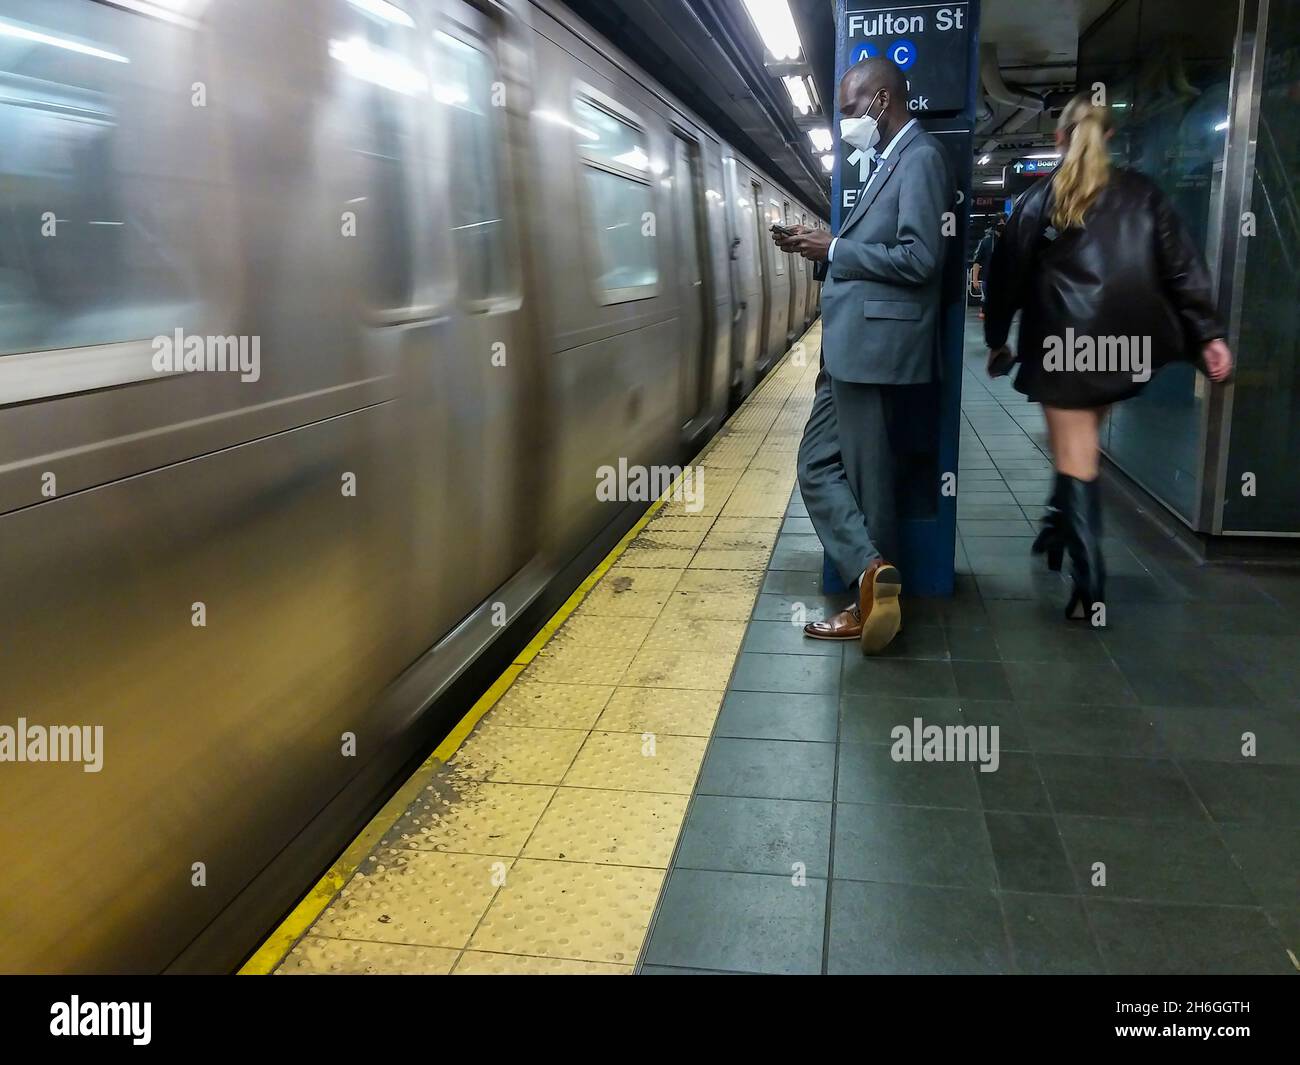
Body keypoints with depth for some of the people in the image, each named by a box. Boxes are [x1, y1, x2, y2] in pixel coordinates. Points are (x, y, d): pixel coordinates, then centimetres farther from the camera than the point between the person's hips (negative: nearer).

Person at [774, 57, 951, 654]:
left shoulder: (919, 158, -9)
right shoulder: (884, 162, 20)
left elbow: (919, 259, -19)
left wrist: (834, 250, -12)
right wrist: (821, 250, 7)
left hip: (875, 345, -10)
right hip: (848, 346, 10)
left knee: (867, 479, -2)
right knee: (817, 464, 9)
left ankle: (872, 594, 9)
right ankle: (874, 575, 12)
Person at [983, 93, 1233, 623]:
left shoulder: (1040, 198, 5)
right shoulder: (1141, 192, 9)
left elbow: (1007, 273, 6)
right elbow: (1182, 266, 2)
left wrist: (996, 338, 16)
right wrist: (1208, 333, 1)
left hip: (1064, 343, -3)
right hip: (1128, 344, 3)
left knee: (1076, 459, -2)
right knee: (1080, 445, 21)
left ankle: (1090, 590, -6)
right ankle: (1058, 533, 31)